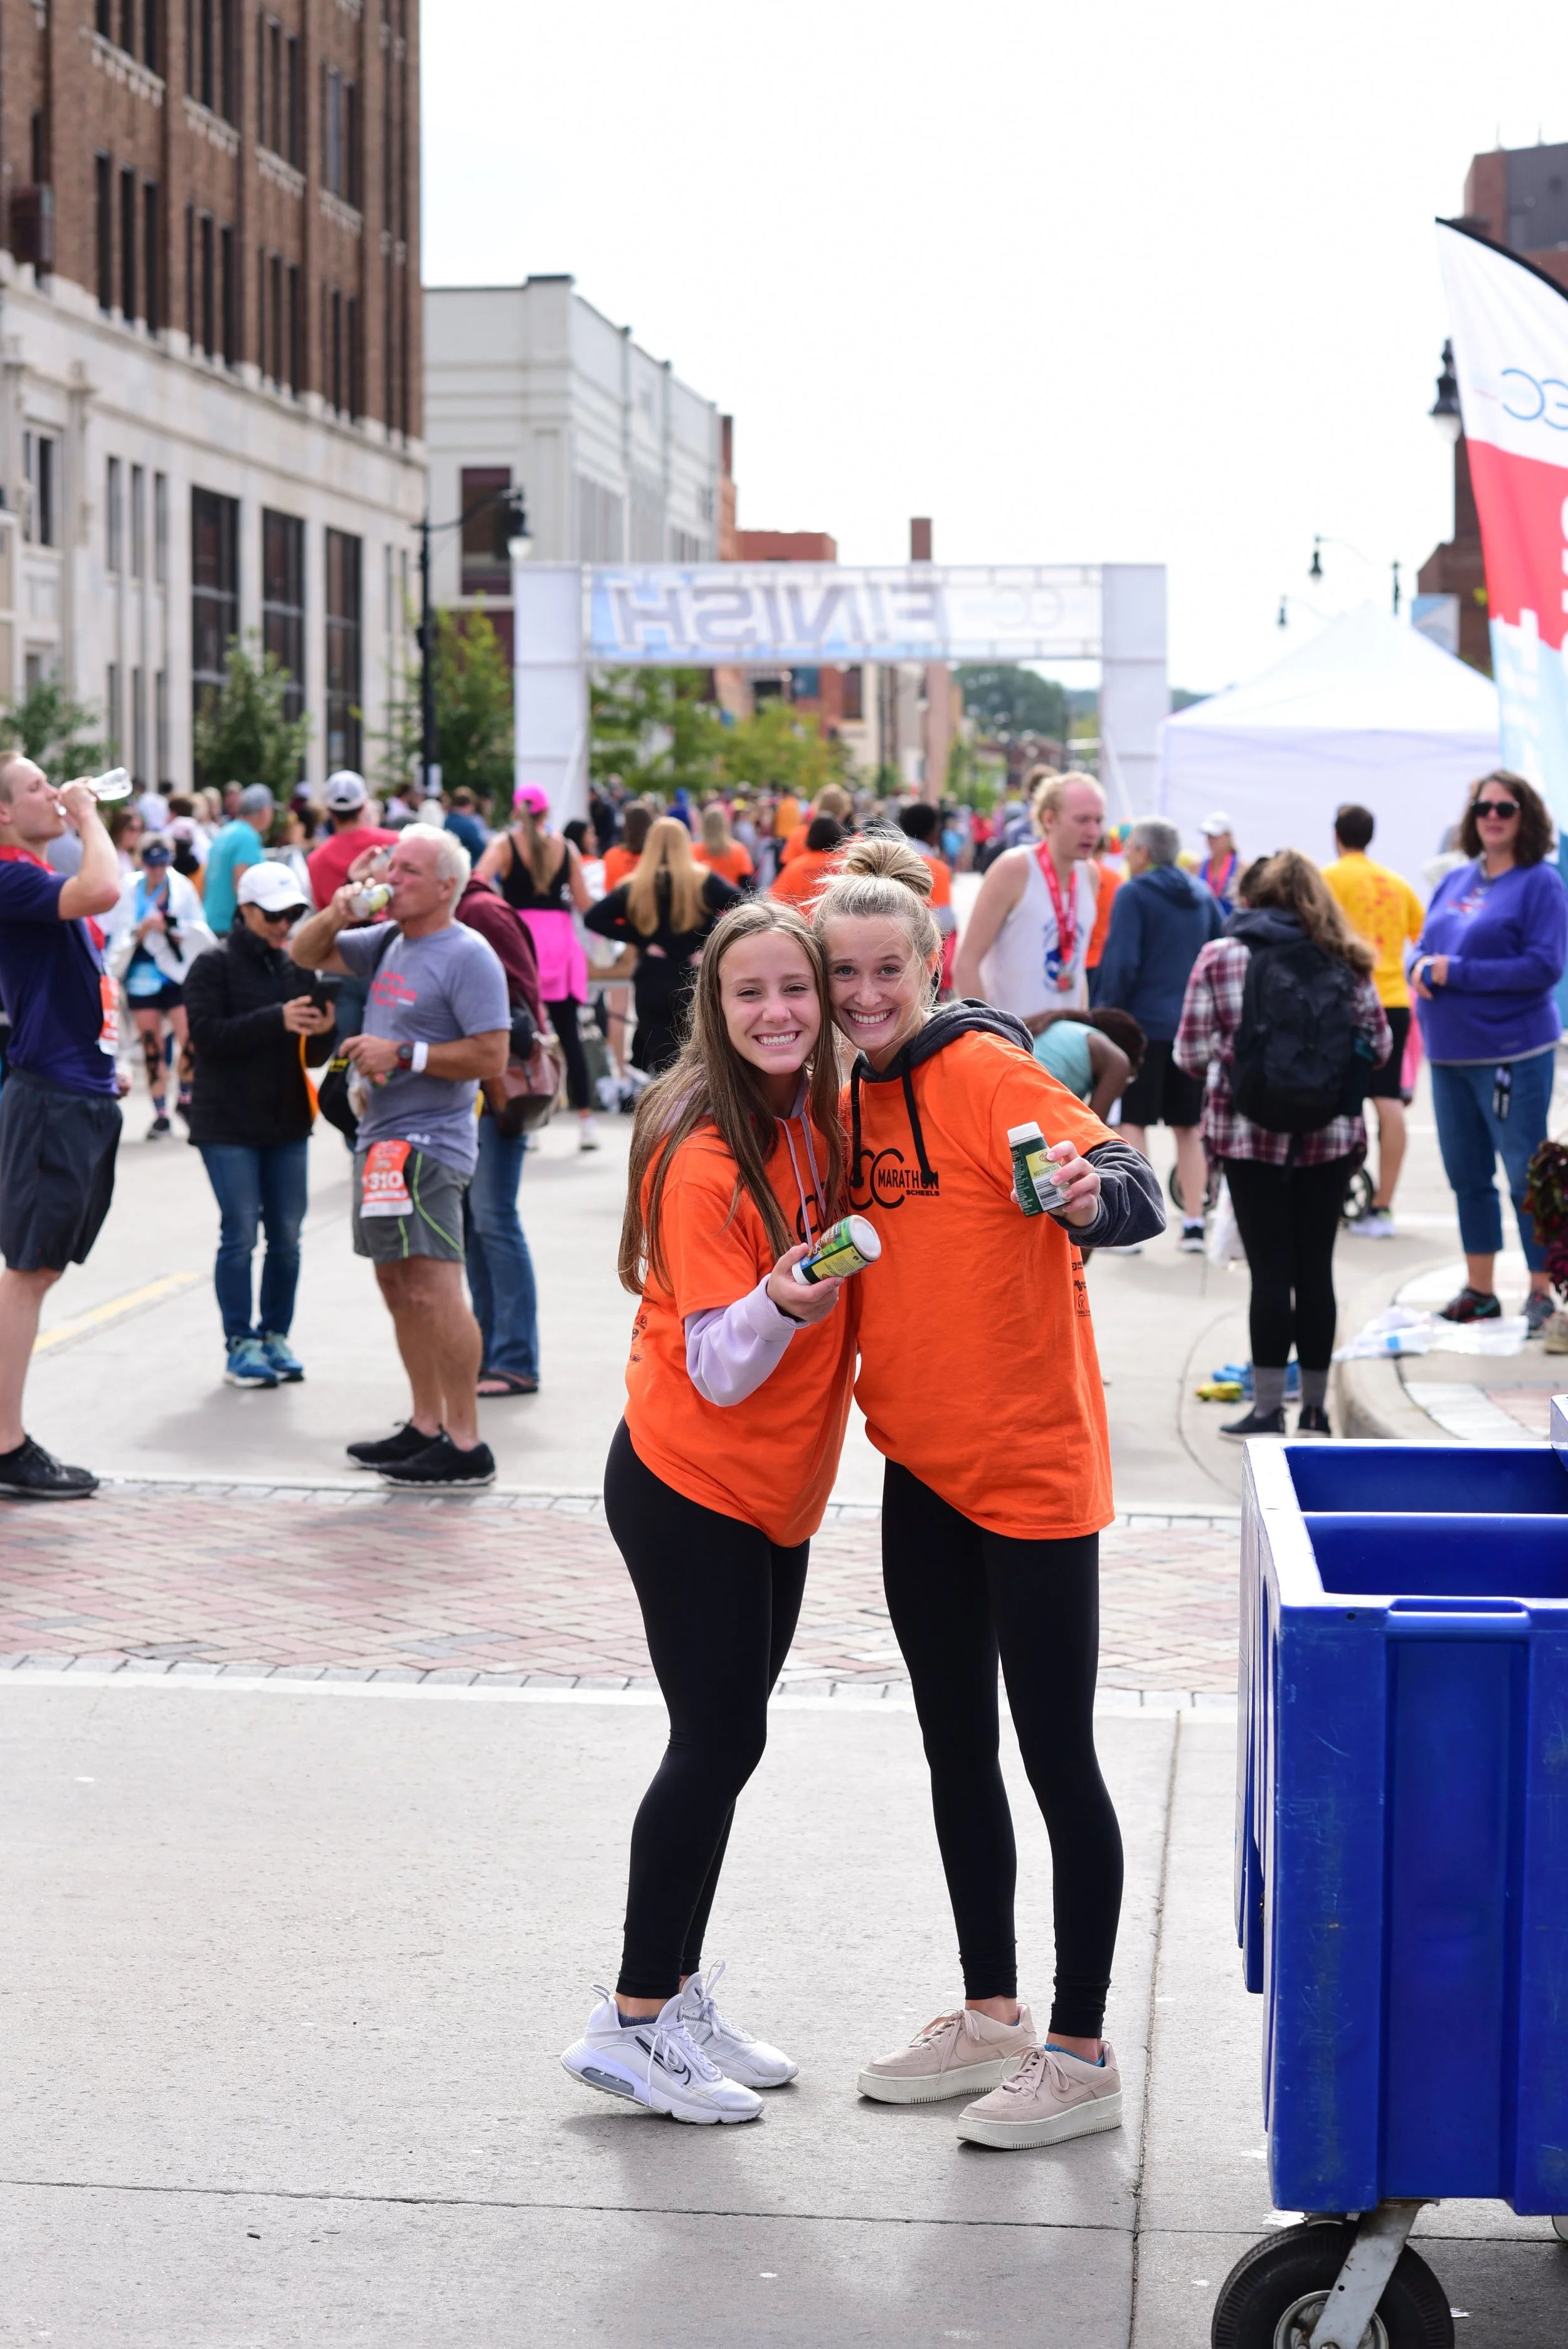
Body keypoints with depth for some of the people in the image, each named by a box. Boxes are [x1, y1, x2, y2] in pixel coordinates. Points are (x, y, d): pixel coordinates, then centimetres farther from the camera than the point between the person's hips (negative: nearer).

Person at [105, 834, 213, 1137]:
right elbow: (119, 936, 1)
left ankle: (184, 1098, 14)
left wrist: (180, 933, -16)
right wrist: (143, 928, -17)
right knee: (151, 1044, 3)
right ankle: (160, 1114, 12)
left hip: (177, 972, -1)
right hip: (141, 973, 1)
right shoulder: (129, 889, 1)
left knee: (190, 1038, -11)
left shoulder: (183, 888, -1)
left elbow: (200, 932, 3)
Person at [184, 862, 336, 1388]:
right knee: (241, 1234, -4)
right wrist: (277, 1020, -24)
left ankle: (276, 1336, 17)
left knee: (287, 1235, 6)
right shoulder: (213, 966, -4)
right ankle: (239, 1345, 3)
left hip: (287, 1124, 5)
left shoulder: (297, 969, 9)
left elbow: (313, 1056, 11)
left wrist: (322, 1031, -12)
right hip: (228, 1125, -5)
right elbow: (207, 1035, -17)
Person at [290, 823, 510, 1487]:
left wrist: (402, 1054, -17)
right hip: (381, 1137, 10)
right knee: (396, 1284, 14)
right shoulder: (386, 941, 14)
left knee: (432, 1289, -14)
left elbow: (491, 1057, -18)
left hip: (428, 1144, -10)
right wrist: (335, 916, 4)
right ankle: (426, 1426, 23)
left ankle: (465, 1446, -13)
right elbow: (305, 955, 24)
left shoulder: (467, 955, -12)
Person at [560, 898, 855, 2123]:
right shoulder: (705, 1158, -21)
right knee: (719, 1742, -4)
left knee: (725, 1741, 14)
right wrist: (783, 1302, -40)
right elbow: (721, 1366, -22)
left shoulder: (823, 1121, 2)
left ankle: (680, 2000, 26)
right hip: (690, 1486, -8)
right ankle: (634, 2024, 8)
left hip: (779, 1490, 8)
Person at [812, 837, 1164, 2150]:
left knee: (1057, 1757, -1)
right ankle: (991, 2017, 30)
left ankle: (1081, 2056, 9)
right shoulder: (865, 1092, 8)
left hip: (1030, 1464, -9)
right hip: (925, 1466, 9)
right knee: (956, 1748, 16)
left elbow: (1131, 1186, -26)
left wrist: (1090, 1196, -46)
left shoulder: (983, 1069, -16)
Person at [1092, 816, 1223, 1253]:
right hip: (1194, 1026, 6)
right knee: (1189, 1127, 11)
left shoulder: (1133, 894, -9)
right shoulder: (1203, 895, 10)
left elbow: (1122, 963, -15)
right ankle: (1193, 1224, 11)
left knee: (1132, 1122, 0)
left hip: (1143, 1022, -5)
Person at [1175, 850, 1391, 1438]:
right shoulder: (1346, 963, 5)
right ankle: (1314, 1409, 16)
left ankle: (1268, 1410, 3)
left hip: (1251, 1132, -2)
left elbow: (1192, 1054, -4)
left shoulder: (1220, 958, -2)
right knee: (1315, 1269, 9)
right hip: (1330, 1135, 2)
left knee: (1270, 1271, 2)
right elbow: (1378, 1046, 6)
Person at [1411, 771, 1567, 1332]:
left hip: (1512, 1053, -7)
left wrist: (1458, 972, -17)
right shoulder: (1455, 881, 12)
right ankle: (1479, 1290, 24)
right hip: (1449, 1055, 7)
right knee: (1466, 1176, 13)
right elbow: (1423, 945, 17)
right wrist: (1422, 966, -7)